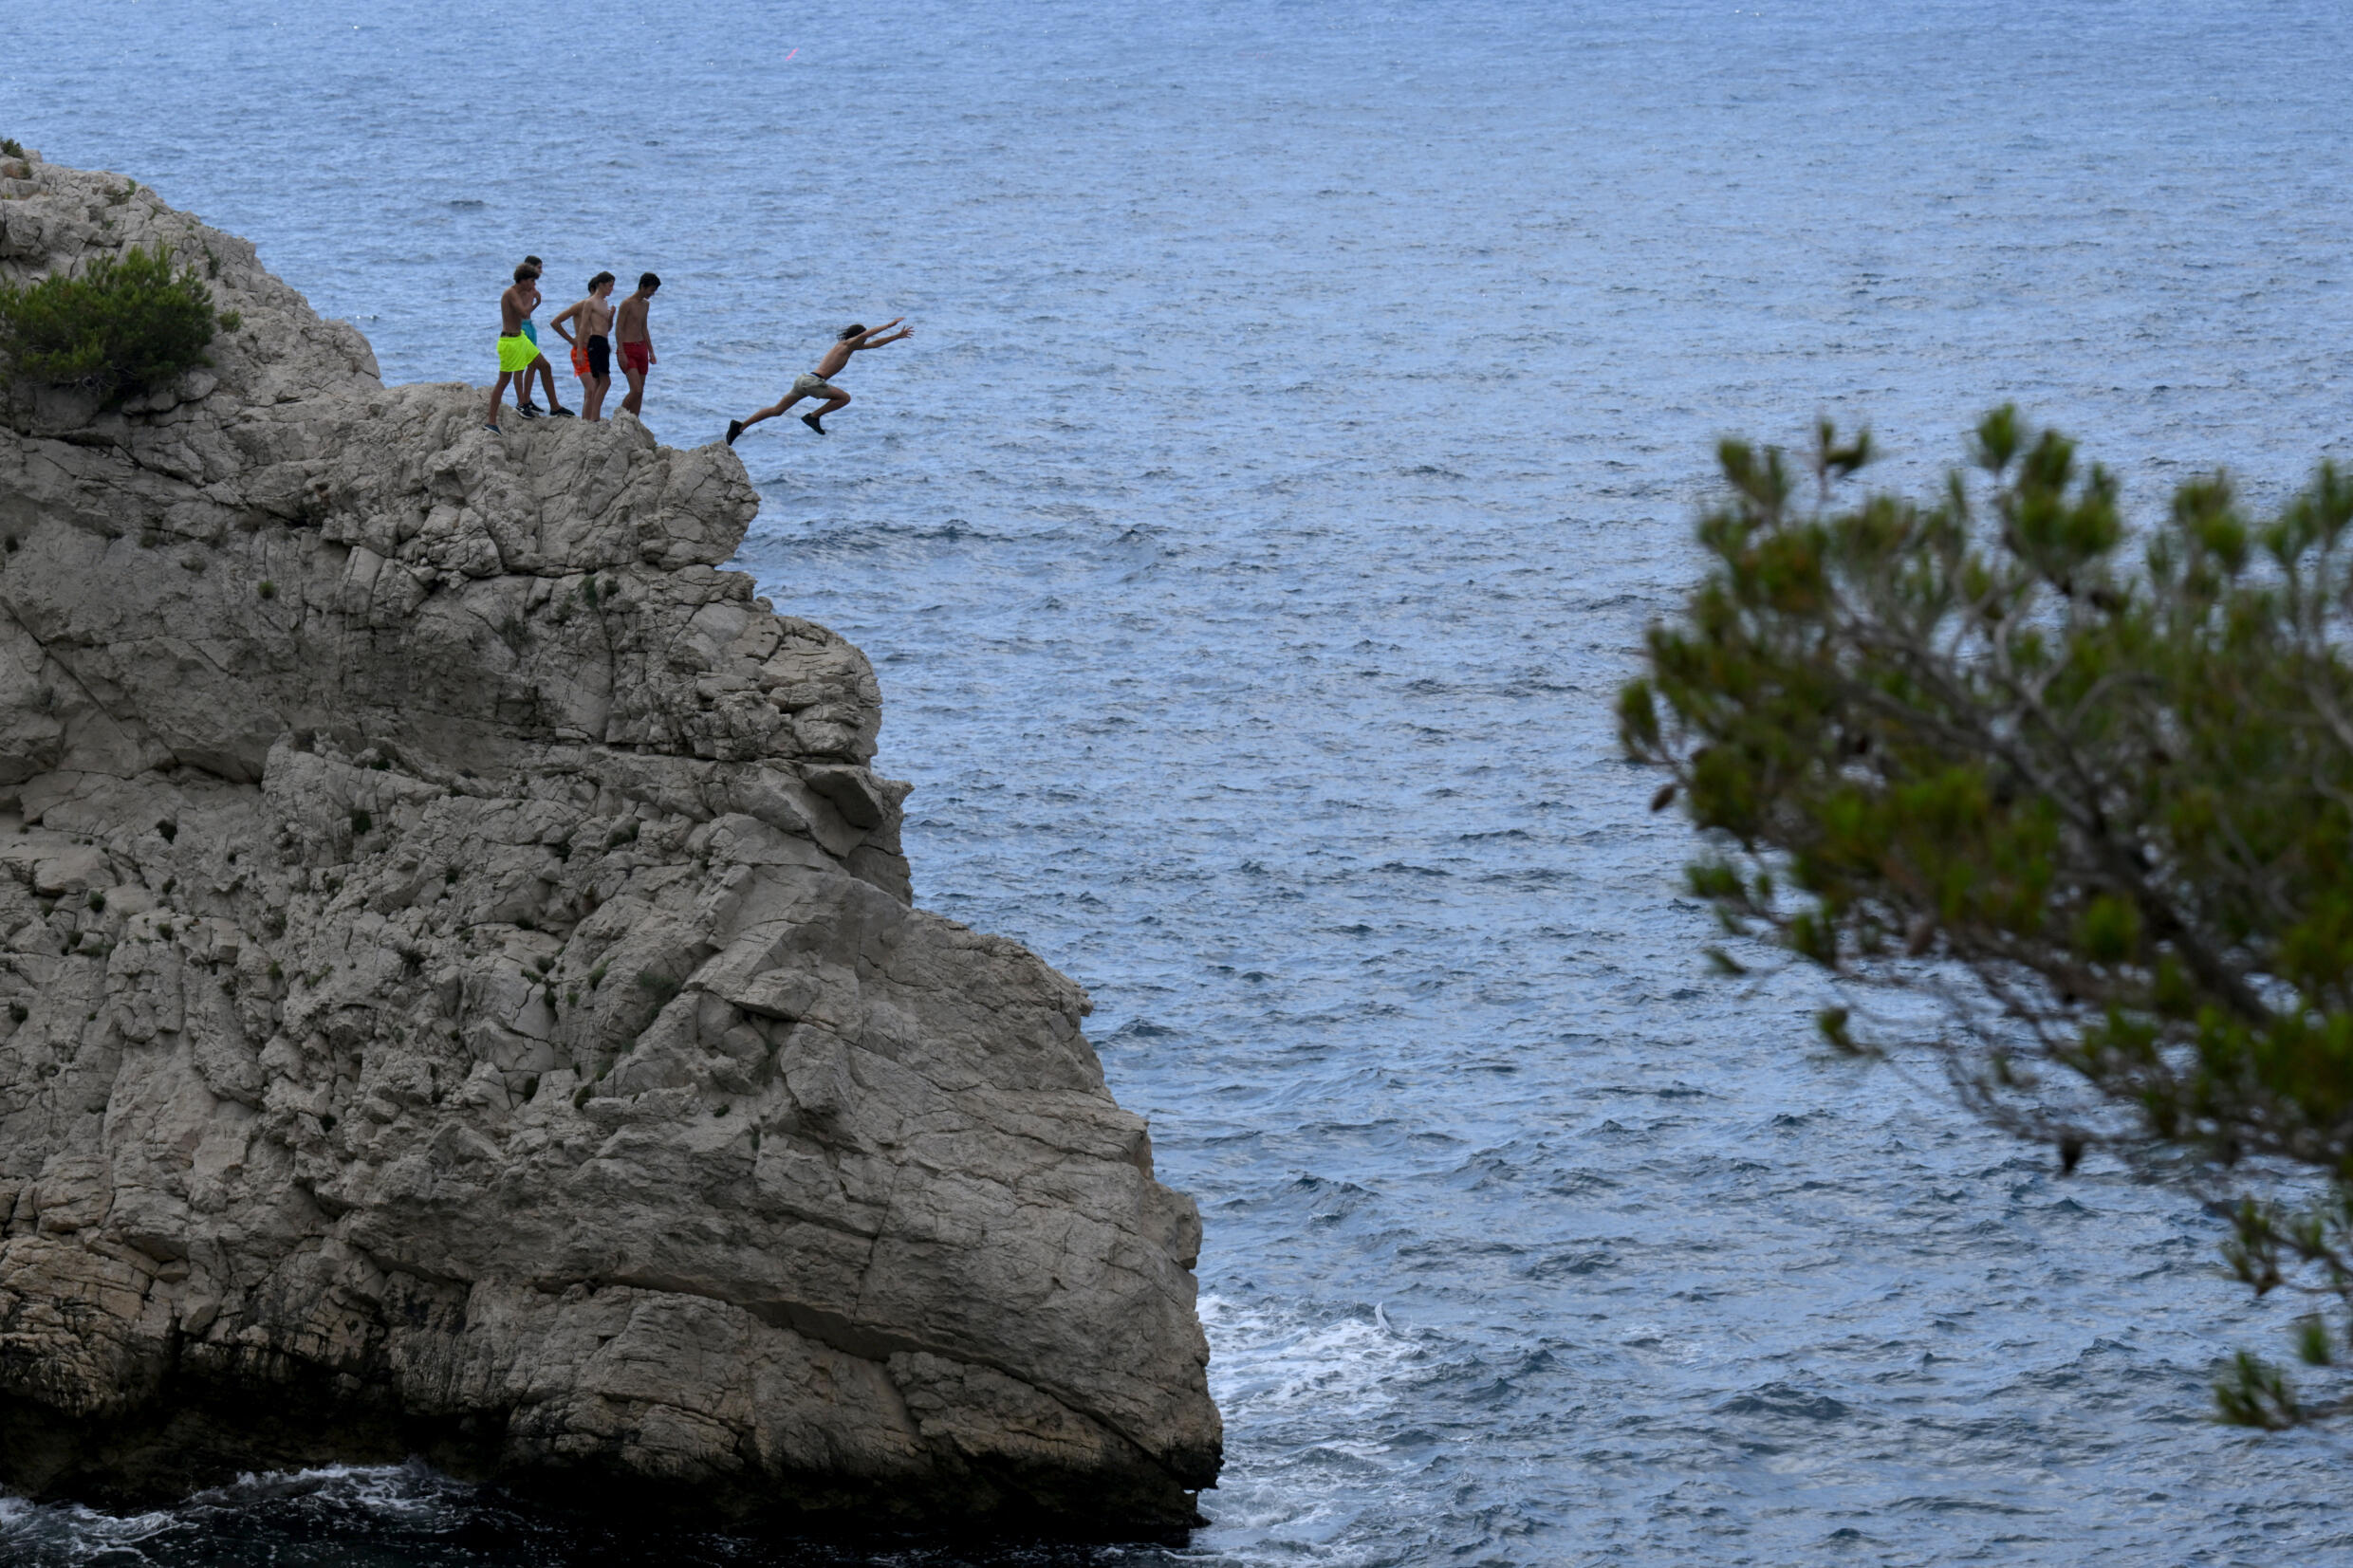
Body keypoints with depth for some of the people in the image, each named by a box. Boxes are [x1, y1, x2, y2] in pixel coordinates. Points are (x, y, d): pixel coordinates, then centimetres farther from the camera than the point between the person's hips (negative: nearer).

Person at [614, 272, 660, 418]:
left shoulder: (645, 304, 13)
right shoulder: (627, 304, -12)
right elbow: (618, 329, -13)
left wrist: (651, 351, 18)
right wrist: (622, 354, -18)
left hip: (641, 348, 8)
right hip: (628, 350, -8)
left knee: (640, 391, 5)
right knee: (636, 390, -16)